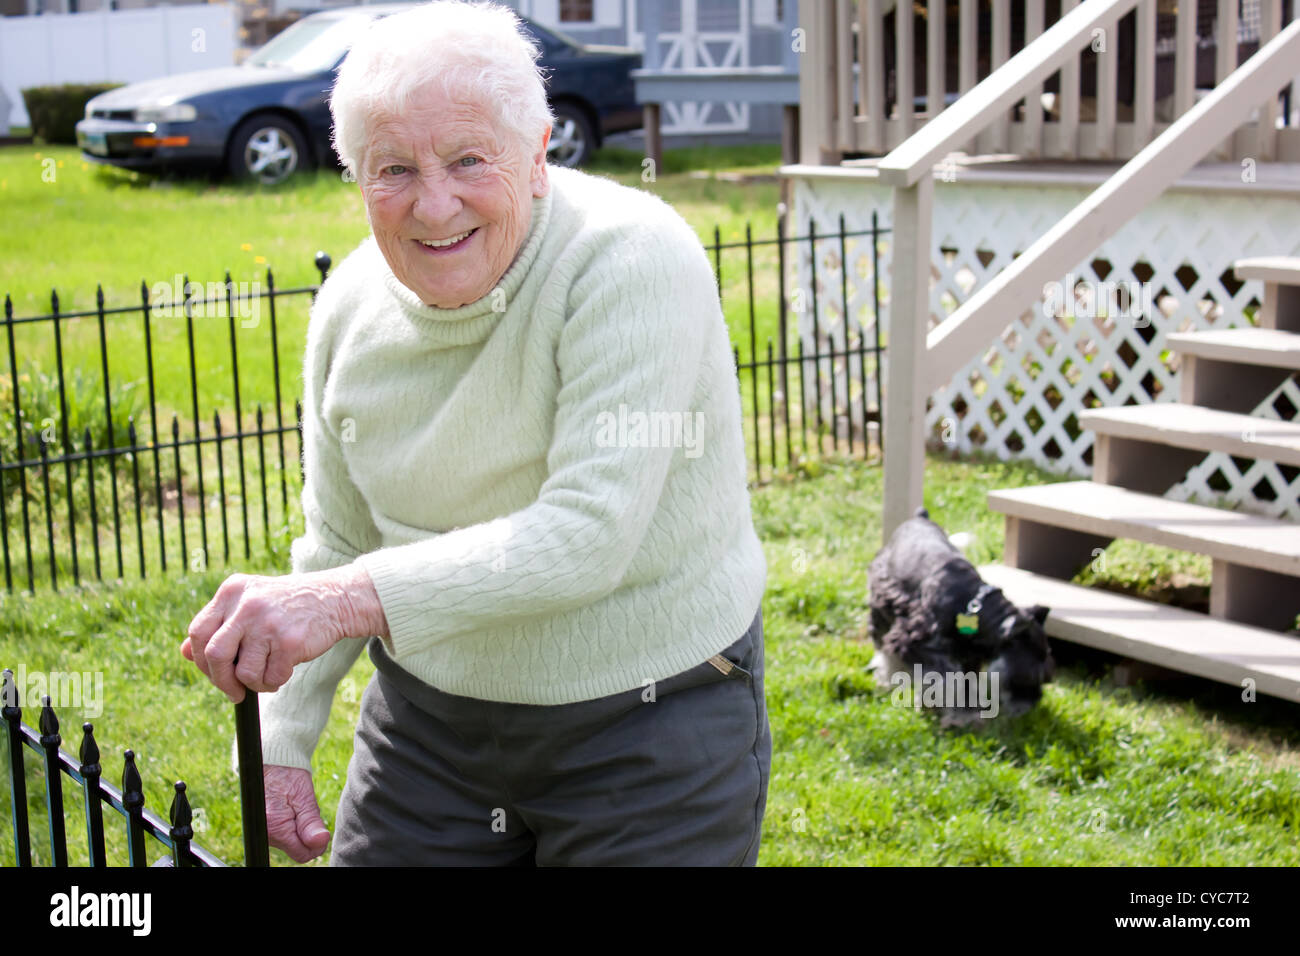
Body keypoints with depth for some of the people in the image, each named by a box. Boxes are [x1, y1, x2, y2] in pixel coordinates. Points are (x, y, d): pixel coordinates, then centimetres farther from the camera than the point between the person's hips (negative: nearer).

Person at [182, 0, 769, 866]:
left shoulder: (632, 259, -22)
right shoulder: (351, 306, -3)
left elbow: (592, 533, -31)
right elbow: (340, 543, 10)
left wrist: (352, 598, -40)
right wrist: (283, 741, 6)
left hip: (651, 724, -5)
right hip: (430, 718, 5)